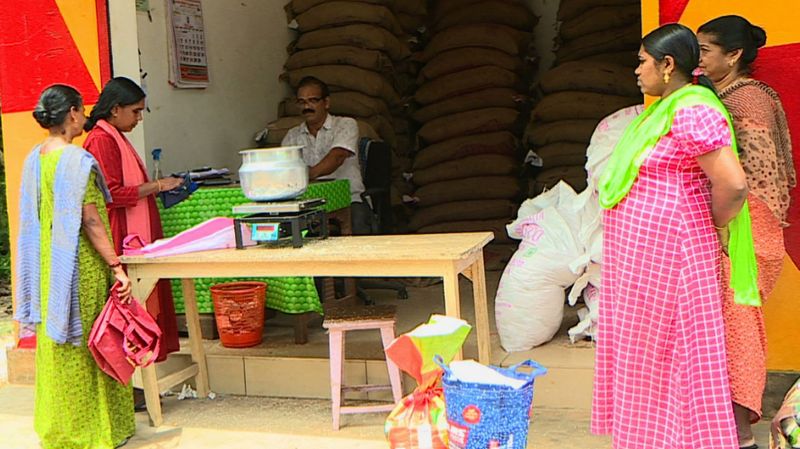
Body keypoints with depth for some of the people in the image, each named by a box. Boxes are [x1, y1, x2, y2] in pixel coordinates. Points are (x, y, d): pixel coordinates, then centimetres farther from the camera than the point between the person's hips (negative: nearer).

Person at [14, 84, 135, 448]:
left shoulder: (34, 159, 6)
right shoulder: (77, 160, -18)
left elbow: (34, 219, 13)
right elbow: (91, 221, -20)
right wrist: (116, 267, -19)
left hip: (47, 269, 8)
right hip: (81, 268, -8)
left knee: (56, 344, 15)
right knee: (87, 346, 3)